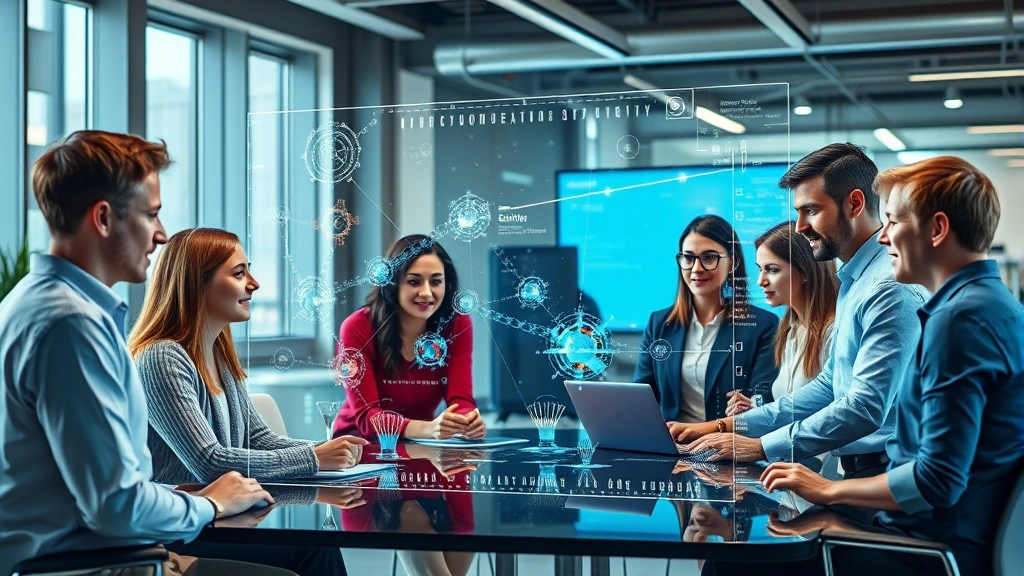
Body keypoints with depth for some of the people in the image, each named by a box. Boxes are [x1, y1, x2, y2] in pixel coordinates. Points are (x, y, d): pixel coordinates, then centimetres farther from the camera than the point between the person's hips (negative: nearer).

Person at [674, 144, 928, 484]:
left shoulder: (891, 287, -15)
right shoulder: (854, 283, 17)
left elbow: (865, 407, -22)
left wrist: (761, 447, -17)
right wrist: (725, 428, 11)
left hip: (883, 473, -8)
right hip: (855, 469, 8)